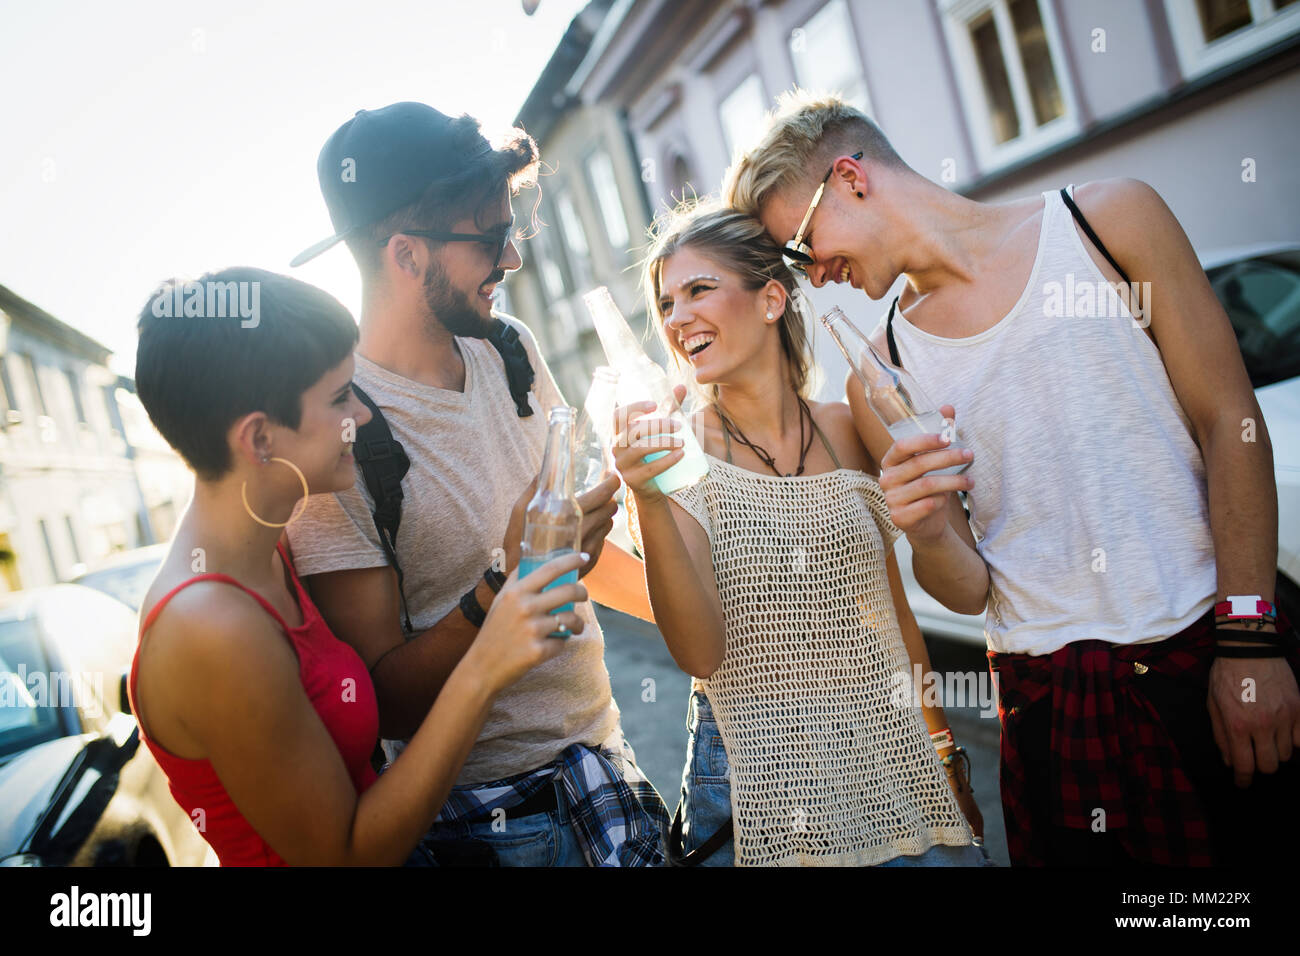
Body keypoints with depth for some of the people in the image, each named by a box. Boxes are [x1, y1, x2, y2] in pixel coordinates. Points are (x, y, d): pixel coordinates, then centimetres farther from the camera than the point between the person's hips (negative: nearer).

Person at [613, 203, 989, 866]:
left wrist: (944, 746, 17)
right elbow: (702, 653, -18)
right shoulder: (674, 452, -9)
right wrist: (649, 505, -31)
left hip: (894, 764, 3)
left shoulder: (846, 431, 0)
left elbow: (893, 605, 11)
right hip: (758, 784, -3)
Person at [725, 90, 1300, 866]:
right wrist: (930, 535, -20)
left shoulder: (1111, 219, -1)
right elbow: (969, 594, 3)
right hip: (1051, 700, 1)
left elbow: (1230, 424, -2)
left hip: (1213, 657, 0)